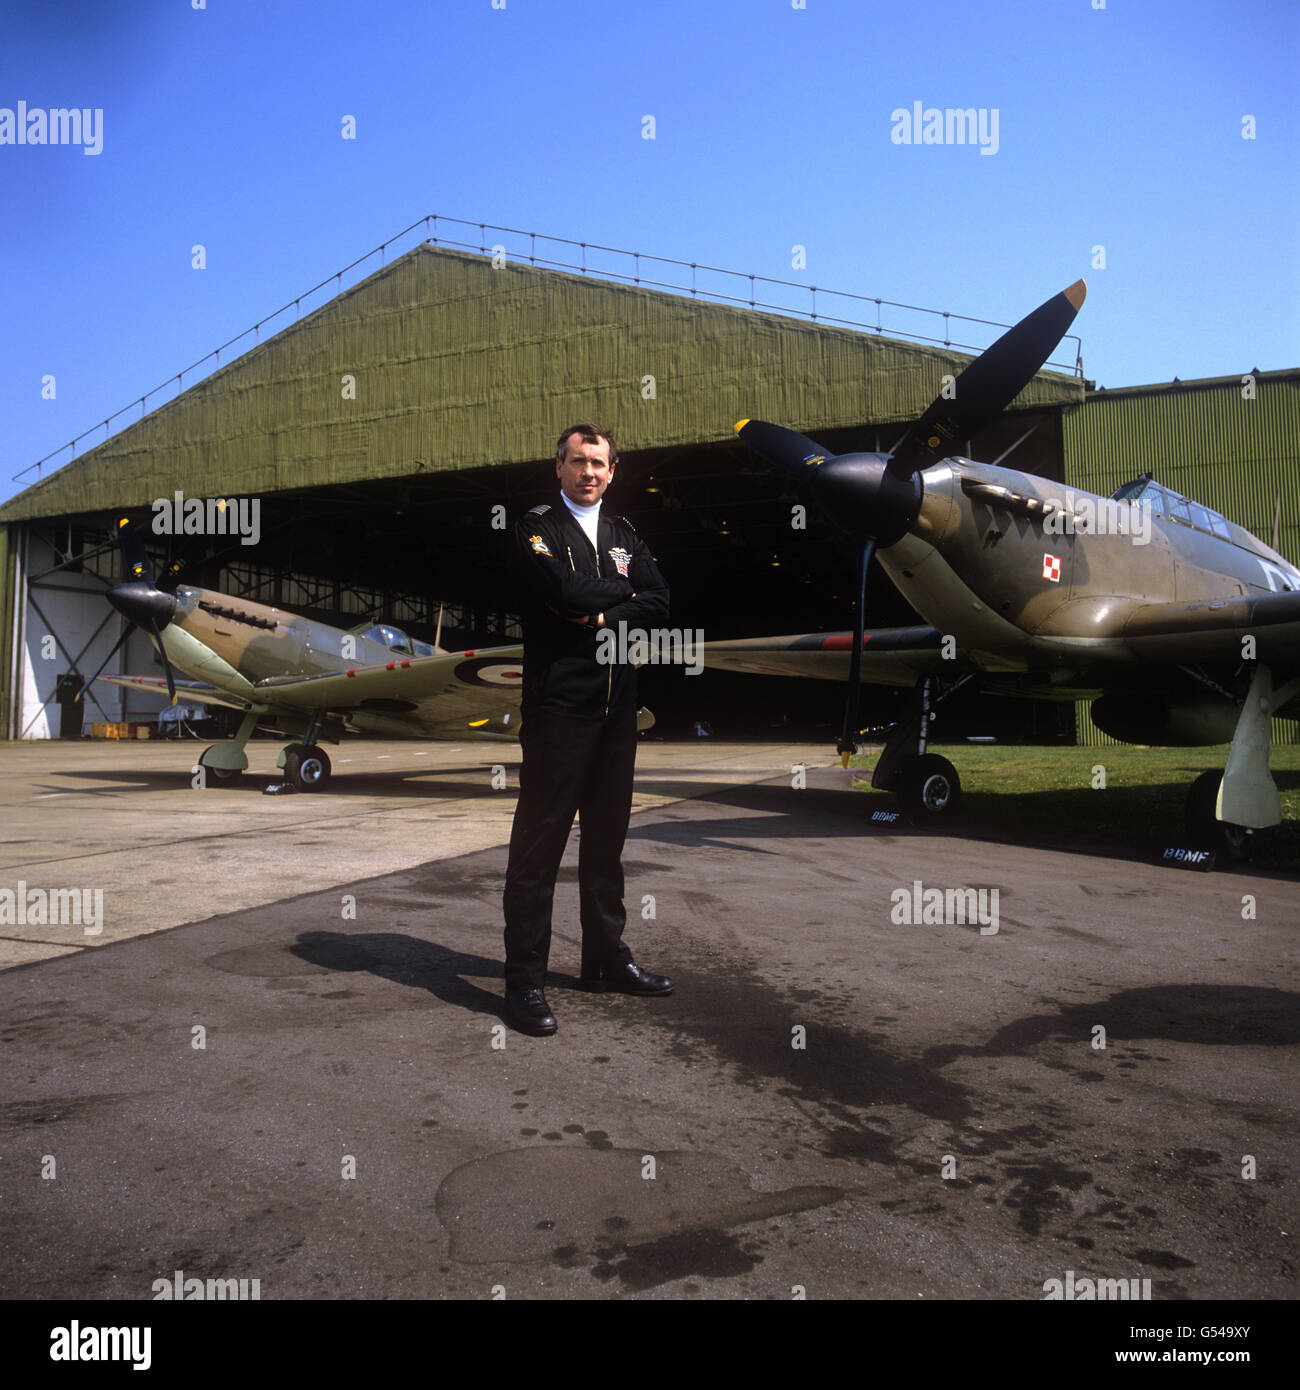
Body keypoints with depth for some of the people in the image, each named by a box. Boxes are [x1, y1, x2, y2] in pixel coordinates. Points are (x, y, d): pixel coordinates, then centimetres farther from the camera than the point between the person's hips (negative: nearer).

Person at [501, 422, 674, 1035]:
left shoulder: (624, 534, 17)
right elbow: (570, 592, -18)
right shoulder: (534, 528, -1)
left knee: (606, 839, 14)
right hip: (557, 703, -6)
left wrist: (604, 617, -11)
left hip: (617, 704, 6)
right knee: (539, 842, -3)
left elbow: (659, 604, 4)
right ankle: (524, 979, 5)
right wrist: (623, 590, -1)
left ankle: (607, 958, 27)